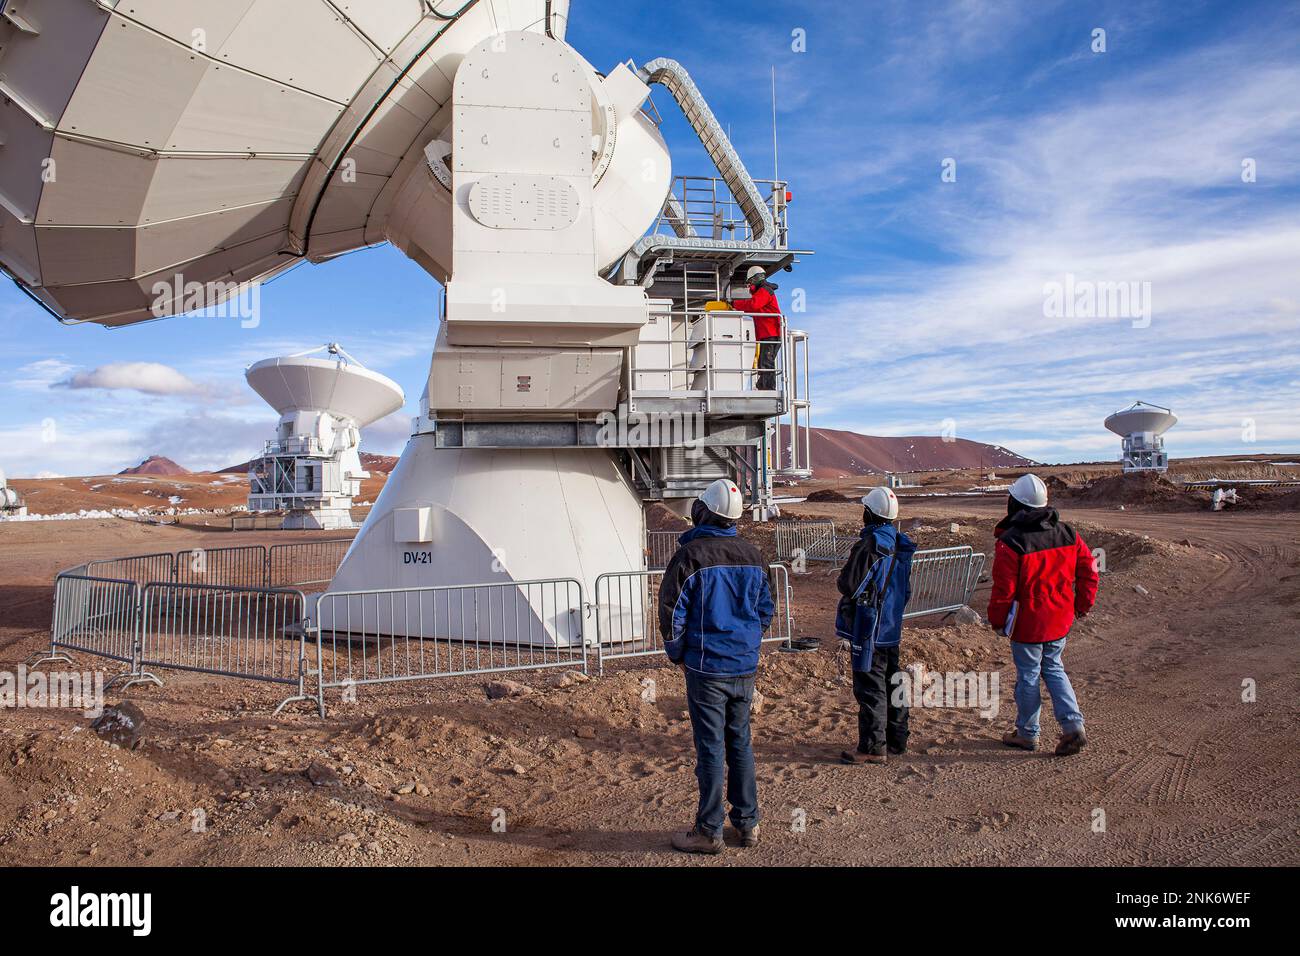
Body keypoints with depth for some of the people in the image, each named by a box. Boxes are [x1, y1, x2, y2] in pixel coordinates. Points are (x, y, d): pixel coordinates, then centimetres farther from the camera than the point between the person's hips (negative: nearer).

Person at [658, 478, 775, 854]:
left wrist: (677, 654, 3)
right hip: (746, 668, 6)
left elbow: (671, 612, -12)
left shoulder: (690, 555, -14)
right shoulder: (753, 556, 5)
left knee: (711, 748, 2)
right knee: (740, 742, 16)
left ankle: (709, 832, 13)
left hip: (707, 668, -6)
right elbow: (766, 610, 13)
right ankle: (748, 823, 24)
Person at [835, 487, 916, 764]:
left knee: (870, 687, -3)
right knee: (892, 682, 17)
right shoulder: (901, 545, 7)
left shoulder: (869, 545, -20)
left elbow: (849, 585, -18)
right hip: (893, 627, 8)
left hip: (869, 628, -8)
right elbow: (907, 587, 16)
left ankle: (873, 747, 2)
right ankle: (897, 739, 27)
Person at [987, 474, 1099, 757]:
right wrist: (1083, 603, 20)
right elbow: (1088, 569, 8)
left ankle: (1027, 733, 22)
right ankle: (1073, 726, 11)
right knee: (1053, 669, 20)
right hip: (1060, 619, 6)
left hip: (1028, 623, -6)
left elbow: (1003, 588, -17)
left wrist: (997, 620, -3)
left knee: (1028, 676, 8)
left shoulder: (1010, 542, -19)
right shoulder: (1068, 533, 0)